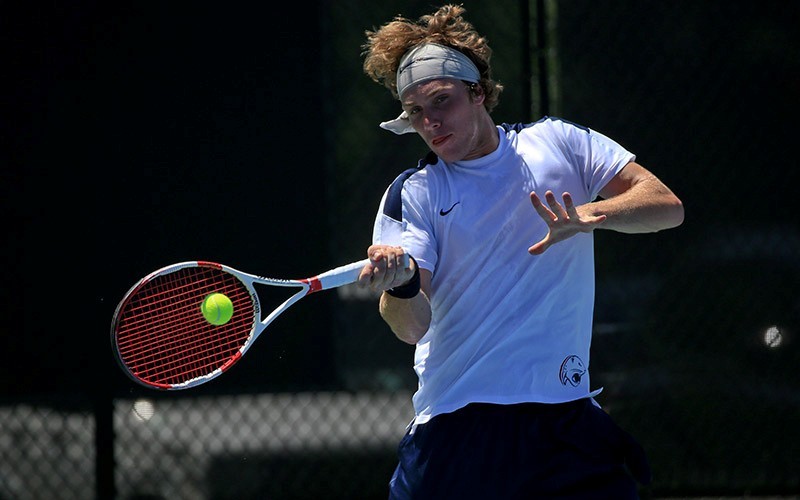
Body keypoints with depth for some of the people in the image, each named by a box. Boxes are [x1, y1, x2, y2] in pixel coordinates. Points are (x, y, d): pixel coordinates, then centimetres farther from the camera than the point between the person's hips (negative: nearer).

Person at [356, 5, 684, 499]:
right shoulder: (411, 194, 2)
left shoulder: (556, 141, 6)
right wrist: (400, 283, -33)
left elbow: (666, 206, -2)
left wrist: (589, 213, -20)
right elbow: (412, 326, -10)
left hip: (568, 419, 1)